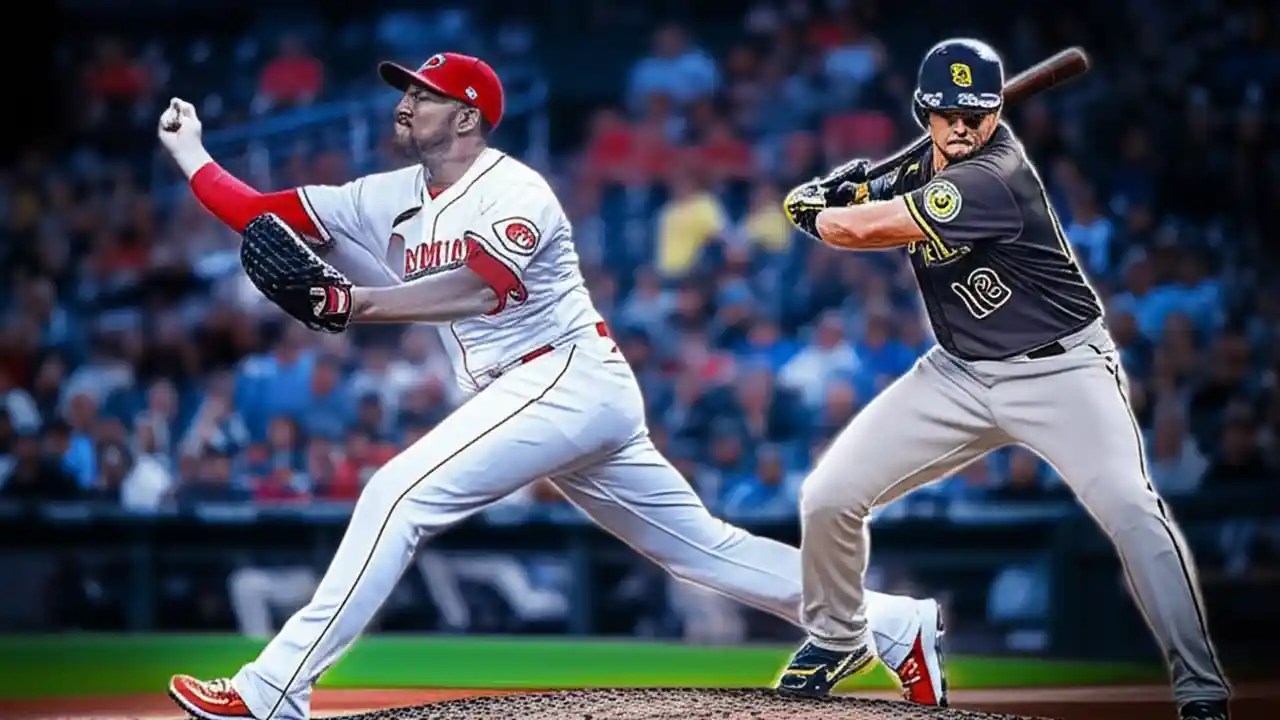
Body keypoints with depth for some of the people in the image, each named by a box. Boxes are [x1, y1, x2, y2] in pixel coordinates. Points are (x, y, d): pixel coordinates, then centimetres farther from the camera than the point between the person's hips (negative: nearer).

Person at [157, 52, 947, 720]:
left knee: (398, 495, -19)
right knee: (702, 545, 11)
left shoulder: (512, 192, -13)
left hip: (571, 380, -9)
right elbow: (263, 215, 8)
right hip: (537, 398, 9)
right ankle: (897, 625, 18)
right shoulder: (393, 198, 11)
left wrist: (353, 302, -41)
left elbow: (476, 287, -32)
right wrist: (189, 153, -2)